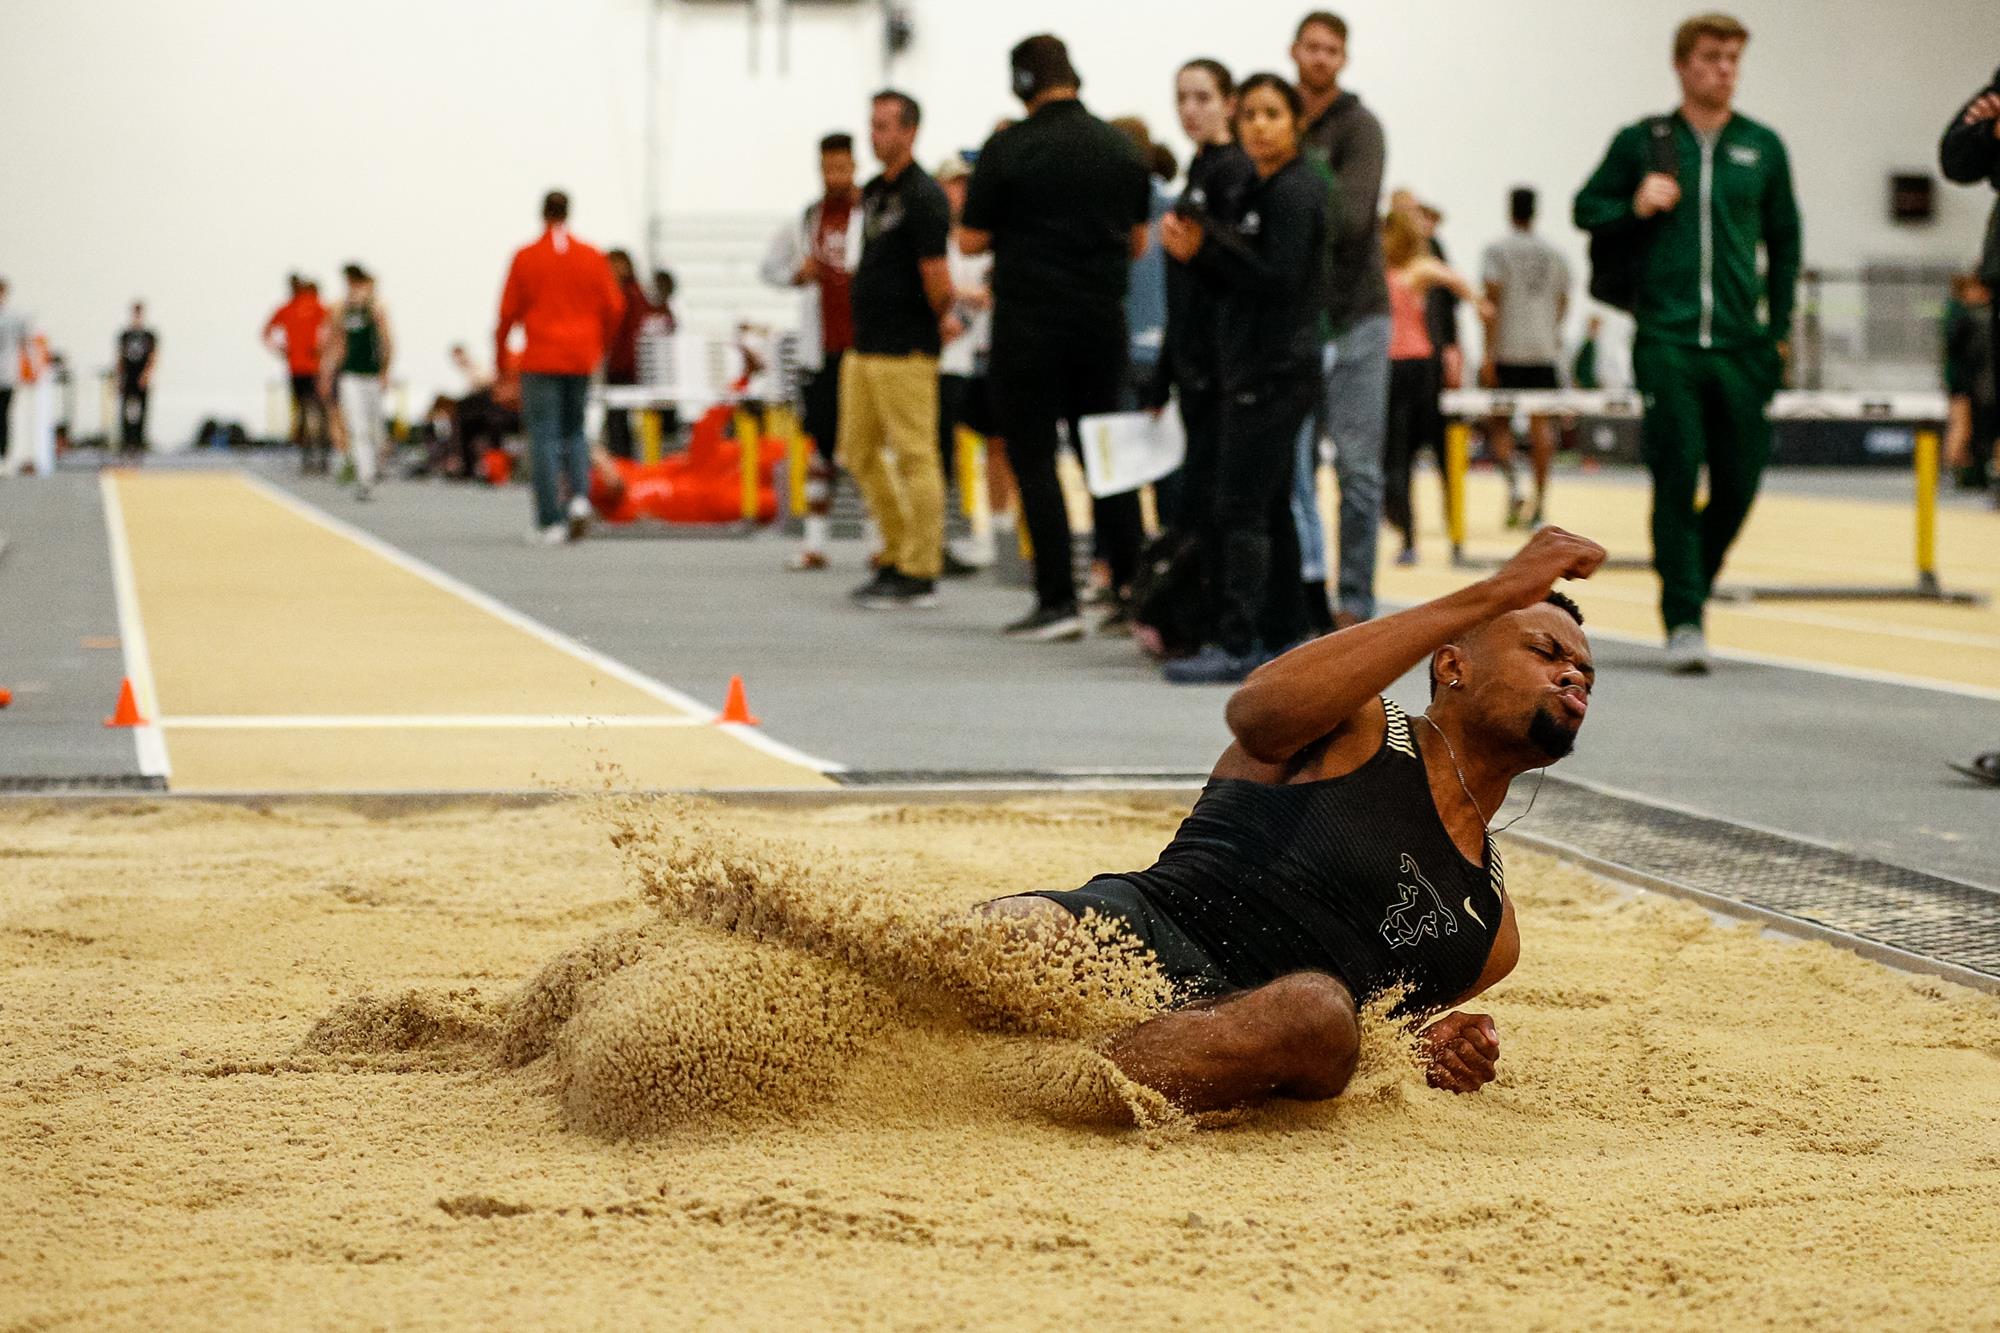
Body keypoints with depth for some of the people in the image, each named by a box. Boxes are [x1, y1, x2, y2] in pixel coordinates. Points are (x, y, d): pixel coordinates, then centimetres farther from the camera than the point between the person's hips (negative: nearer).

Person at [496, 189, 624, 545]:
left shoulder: (525, 258, -3)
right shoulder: (592, 257, 3)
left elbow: (509, 311, -1)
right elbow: (613, 307, 6)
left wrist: (500, 355, 12)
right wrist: (600, 346, 22)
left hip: (541, 359, -3)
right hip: (582, 359, 3)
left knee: (544, 437, 0)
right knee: (574, 431, 17)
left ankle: (550, 522, -3)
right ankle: (580, 497, -7)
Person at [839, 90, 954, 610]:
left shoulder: (923, 197, -14)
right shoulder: (873, 193, 14)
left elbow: (938, 283, -17)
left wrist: (938, 320, -1)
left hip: (905, 352, -10)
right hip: (864, 347, 10)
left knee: (915, 457, -5)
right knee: (860, 452, 12)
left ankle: (920, 573, -2)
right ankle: (896, 556, 21)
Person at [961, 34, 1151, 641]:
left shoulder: (1008, 148, -10)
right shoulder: (1121, 148, 5)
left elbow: (972, 240, -6)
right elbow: (1138, 242, 12)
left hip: (1030, 322, -5)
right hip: (1103, 318, 5)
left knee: (1034, 458, 0)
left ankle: (1058, 600, -3)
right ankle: (1128, 585, 11)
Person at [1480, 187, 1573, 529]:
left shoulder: (1497, 250, -3)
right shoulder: (1554, 254, 10)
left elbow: (1492, 300, -11)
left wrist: (1489, 353, -12)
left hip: (1507, 349, -3)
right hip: (1544, 350, 3)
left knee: (1500, 422, 7)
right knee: (1541, 423, 4)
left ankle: (1511, 484, -15)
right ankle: (1539, 499, 2)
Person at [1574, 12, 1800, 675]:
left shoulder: (1763, 147, 11)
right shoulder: (1640, 141, 6)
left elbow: (1783, 241, 18)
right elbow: (1586, 208, 14)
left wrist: (1781, 328, 13)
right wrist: (1634, 205, -6)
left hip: (1741, 345, 2)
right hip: (1666, 341, -2)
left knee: (1739, 482, 2)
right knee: (1677, 478, -9)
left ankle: (1690, 581, 26)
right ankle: (1683, 620, -7)